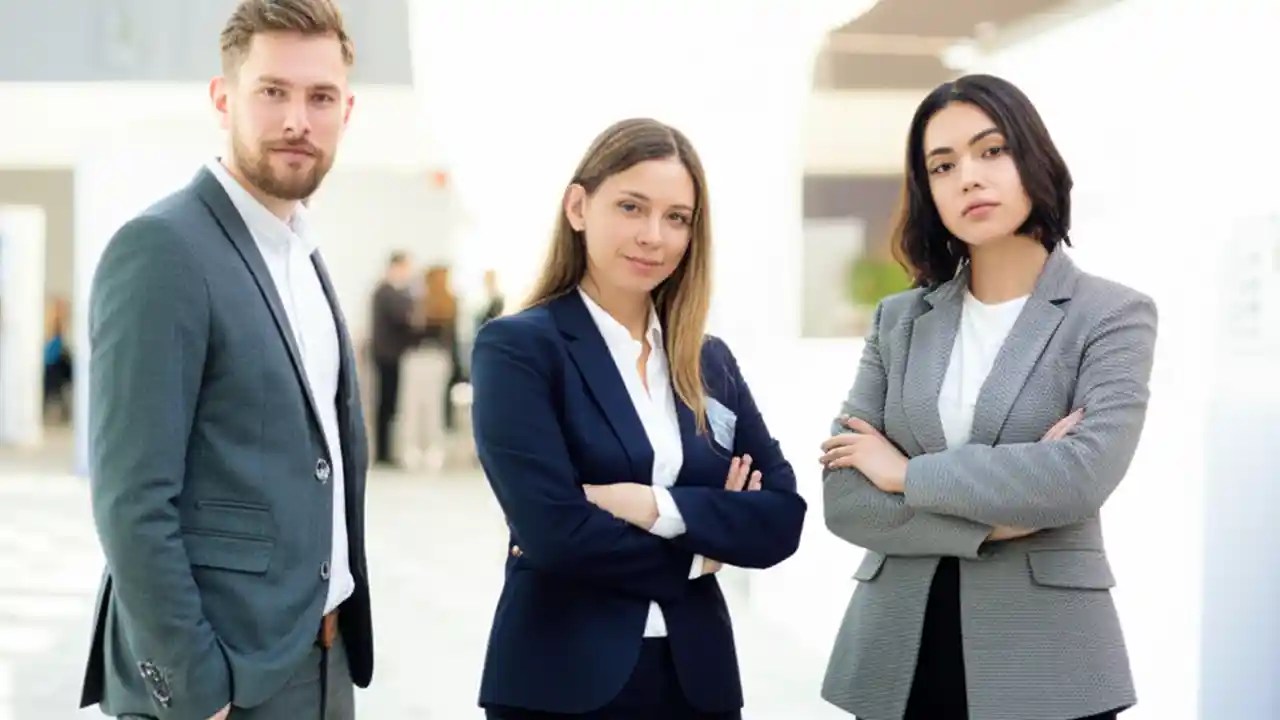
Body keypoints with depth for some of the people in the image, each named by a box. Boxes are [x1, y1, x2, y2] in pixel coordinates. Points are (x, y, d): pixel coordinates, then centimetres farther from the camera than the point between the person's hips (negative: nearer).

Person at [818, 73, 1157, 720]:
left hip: (1045, 656, -3)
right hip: (896, 655, 3)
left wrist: (908, 473, -8)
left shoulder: (1113, 315, -2)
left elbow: (1084, 474, -18)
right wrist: (995, 520, -13)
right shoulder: (899, 320, 8)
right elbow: (842, 499, 0)